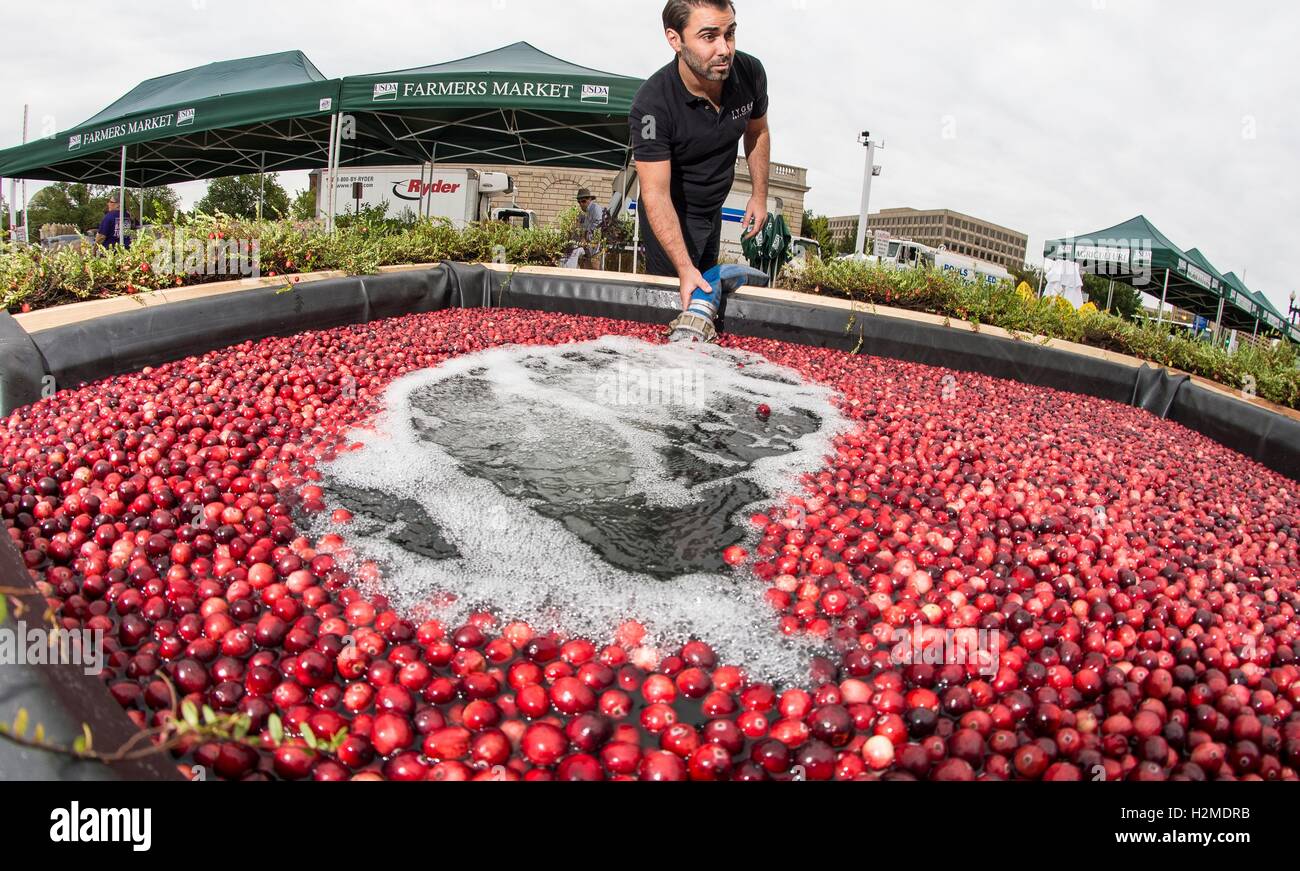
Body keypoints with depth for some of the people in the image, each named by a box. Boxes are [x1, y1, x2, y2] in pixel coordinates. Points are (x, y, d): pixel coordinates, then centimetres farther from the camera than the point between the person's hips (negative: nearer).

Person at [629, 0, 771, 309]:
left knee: (709, 283, 23)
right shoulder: (652, 104, -34)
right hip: (671, 216, -6)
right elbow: (656, 194, -34)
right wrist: (685, 268, -40)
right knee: (672, 301, 1)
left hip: (713, 209, 6)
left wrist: (760, 195, 6)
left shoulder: (750, 72, -17)